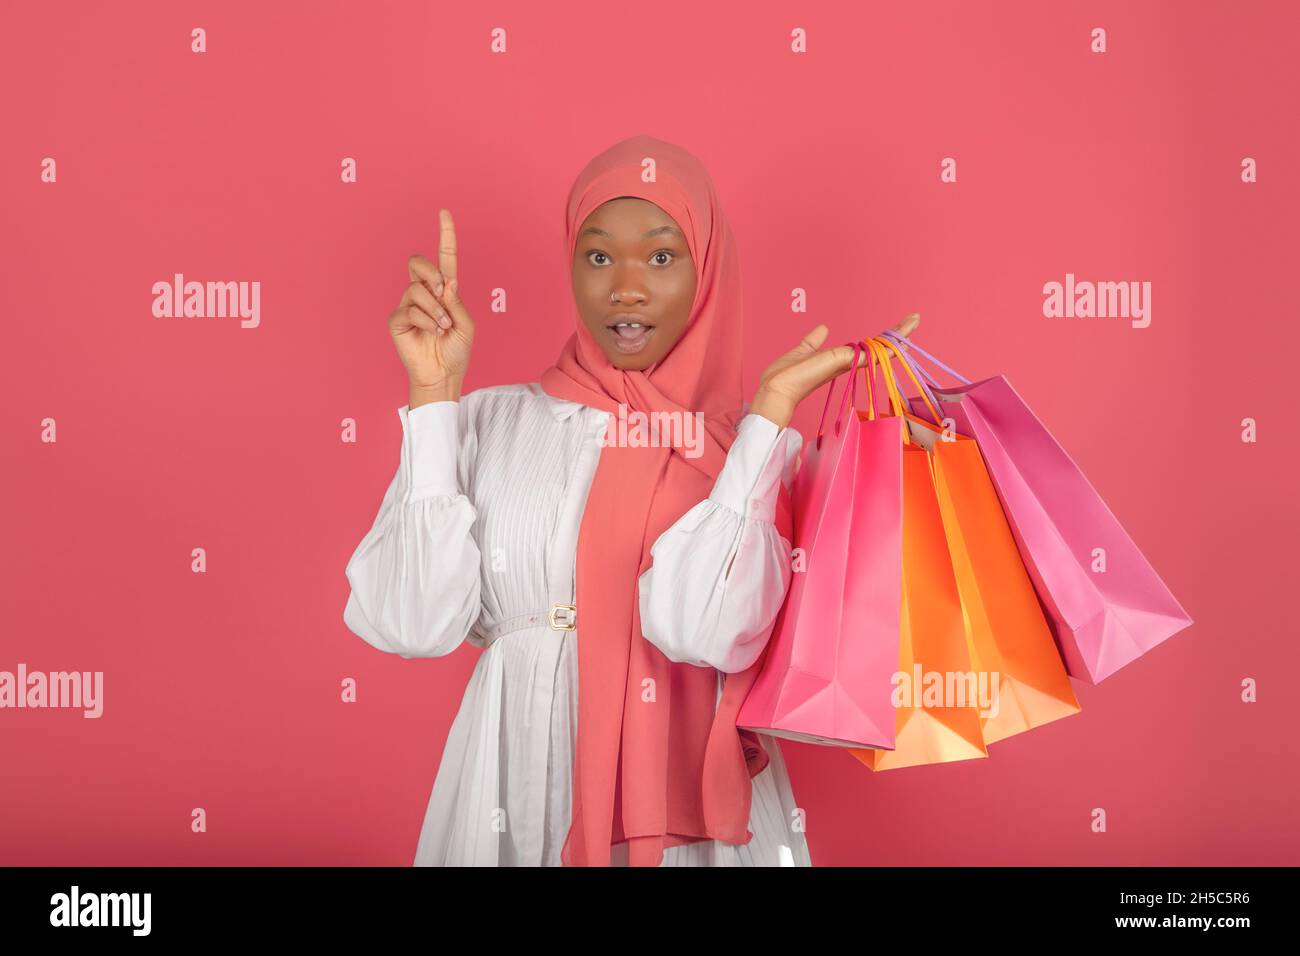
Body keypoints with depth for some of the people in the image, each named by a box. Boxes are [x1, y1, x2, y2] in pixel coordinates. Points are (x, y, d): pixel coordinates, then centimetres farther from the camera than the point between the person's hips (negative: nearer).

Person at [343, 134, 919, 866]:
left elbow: (708, 629, -20)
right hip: (513, 803, 1)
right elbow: (415, 624, -11)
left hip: (688, 804, -1)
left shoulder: (759, 446, -3)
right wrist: (435, 392, -10)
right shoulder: (491, 421, 1)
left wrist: (771, 406, -15)